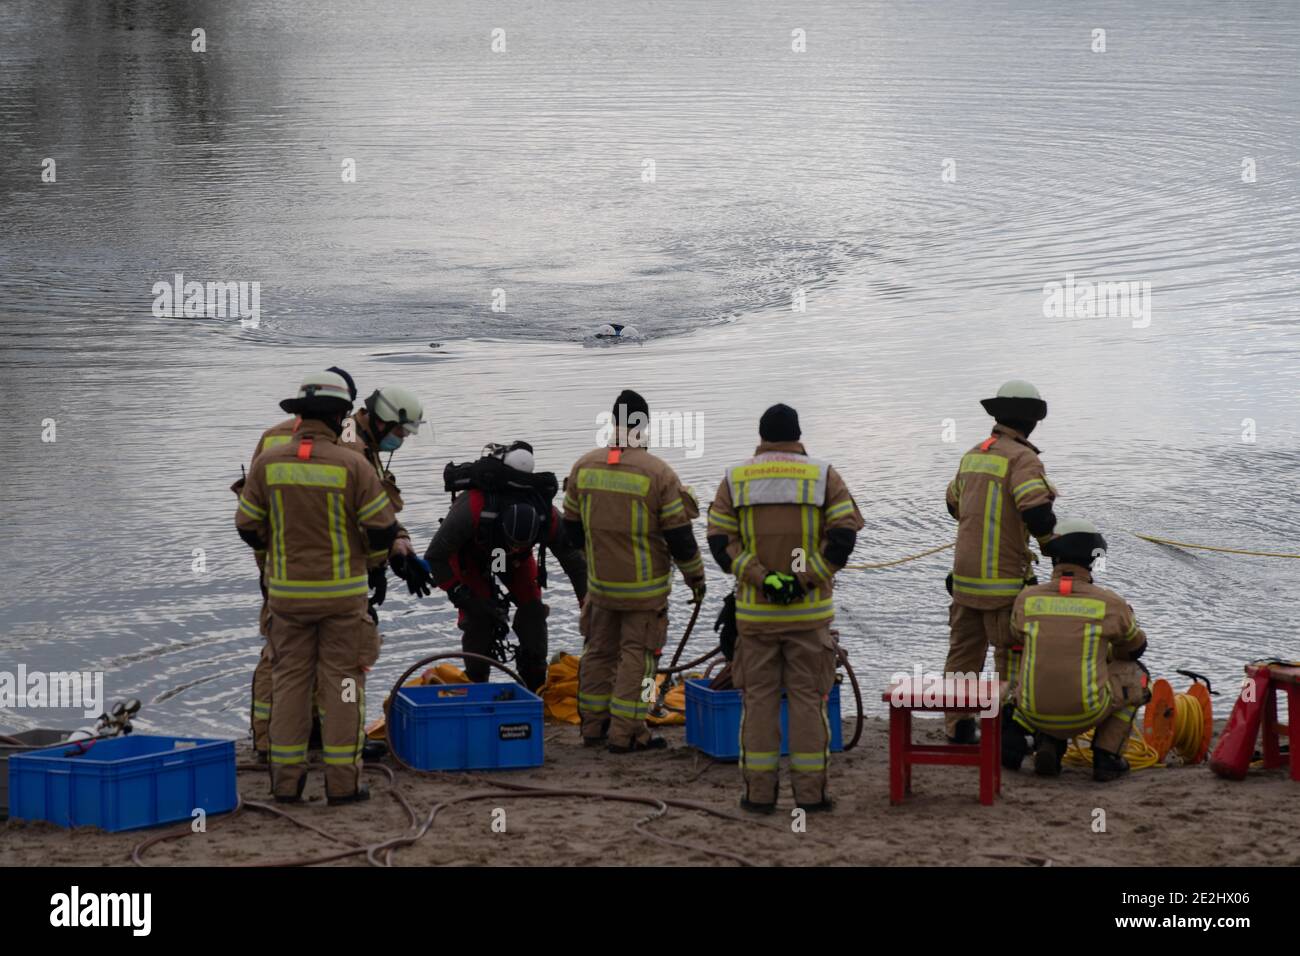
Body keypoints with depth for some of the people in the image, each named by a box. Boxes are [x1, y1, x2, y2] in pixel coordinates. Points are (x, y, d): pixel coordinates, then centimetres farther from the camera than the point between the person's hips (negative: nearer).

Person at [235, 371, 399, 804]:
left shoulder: (268, 462, -4)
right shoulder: (352, 465, -11)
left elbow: (248, 526, 2)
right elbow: (384, 529, -11)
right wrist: (364, 546, 12)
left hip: (288, 590, 2)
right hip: (342, 591, -2)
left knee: (290, 681, 9)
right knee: (342, 682, 4)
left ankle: (286, 779, 8)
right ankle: (342, 780, 2)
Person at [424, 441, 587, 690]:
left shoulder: (547, 516, -36)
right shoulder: (471, 508, -46)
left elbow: (575, 561, -18)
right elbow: (435, 557, -34)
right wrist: (465, 597, -35)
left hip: (518, 560, 3)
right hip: (471, 554, -3)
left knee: (532, 609, -7)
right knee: (478, 617, -17)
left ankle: (536, 686, 7)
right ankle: (476, 685, -3)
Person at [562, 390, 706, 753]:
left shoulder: (584, 467, -1)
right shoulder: (658, 474, -16)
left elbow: (572, 526, 10)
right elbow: (680, 536, -11)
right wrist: (695, 575, 4)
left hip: (600, 583, 4)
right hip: (646, 587, -4)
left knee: (599, 650, 17)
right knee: (637, 655, 2)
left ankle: (593, 725, 23)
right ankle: (625, 733, 1)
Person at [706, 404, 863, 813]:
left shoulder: (735, 479, 3)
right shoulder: (823, 476, 1)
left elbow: (720, 542, -5)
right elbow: (843, 534, -9)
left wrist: (761, 579, -11)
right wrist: (805, 579, -12)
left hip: (754, 611, 1)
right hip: (810, 611, -1)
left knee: (759, 698, 6)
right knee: (808, 698, 4)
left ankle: (759, 790, 6)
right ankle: (810, 791, 3)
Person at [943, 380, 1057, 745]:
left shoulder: (972, 456, 12)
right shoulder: (1022, 459, -13)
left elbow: (954, 503, 28)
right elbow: (1036, 512, -25)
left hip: (964, 577, 7)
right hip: (1005, 578, -7)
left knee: (964, 652, 14)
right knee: (1012, 658, 0)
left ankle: (958, 729, 18)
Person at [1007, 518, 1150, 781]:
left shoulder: (1026, 599, 2)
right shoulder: (1111, 604, -2)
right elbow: (1136, 646, 18)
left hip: (1035, 713, 2)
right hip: (1087, 713, -2)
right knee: (1132, 675, 26)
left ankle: (1047, 742, 12)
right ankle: (1106, 757, 18)